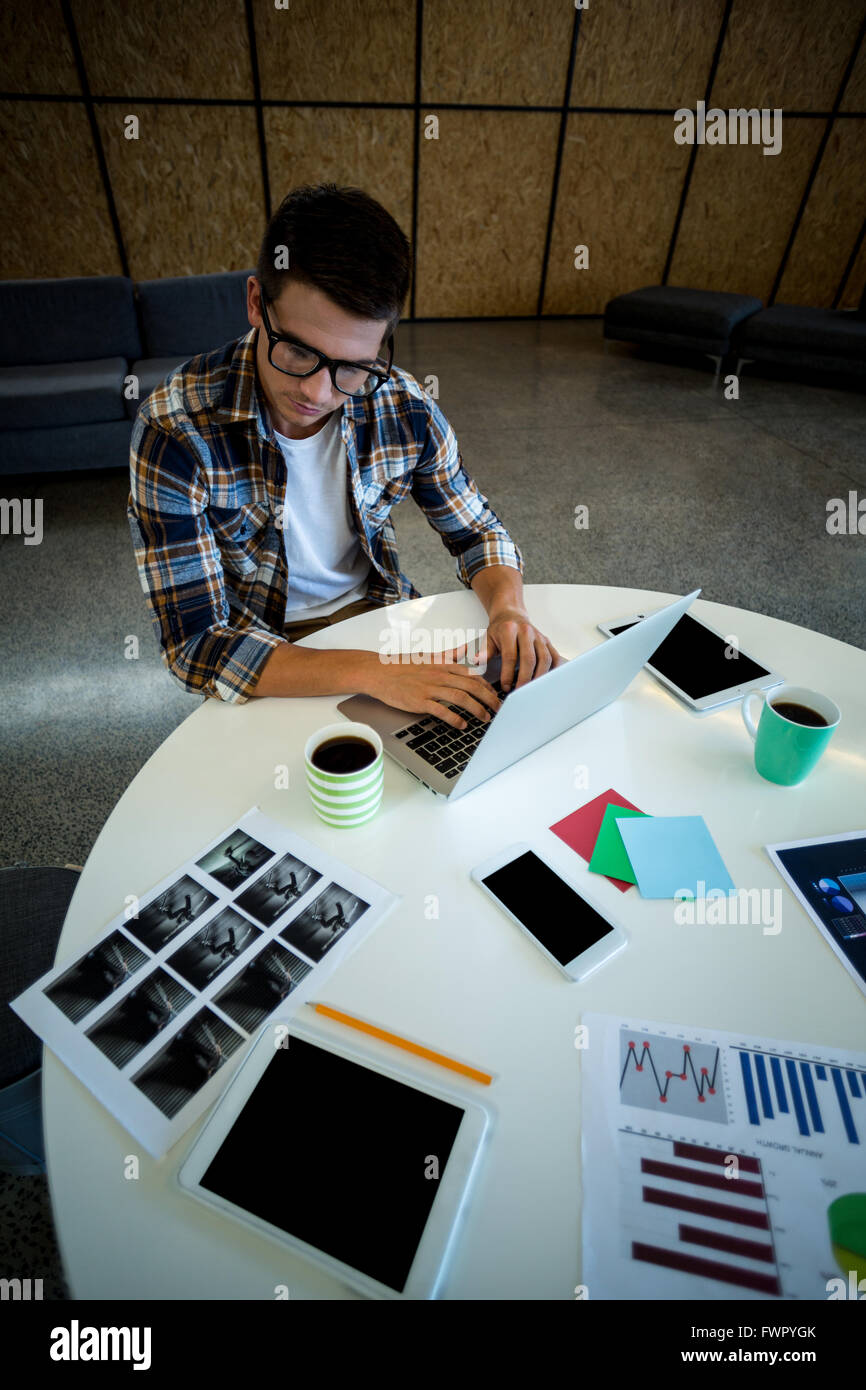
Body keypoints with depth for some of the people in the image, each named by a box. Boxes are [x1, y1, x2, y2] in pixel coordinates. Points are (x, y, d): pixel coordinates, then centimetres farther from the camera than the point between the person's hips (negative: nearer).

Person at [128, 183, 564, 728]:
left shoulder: (405, 408, -14)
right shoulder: (173, 431, -24)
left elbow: (478, 531, 0)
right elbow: (194, 642, -26)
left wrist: (508, 606, -23)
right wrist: (370, 673, -37)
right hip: (265, 652, -3)